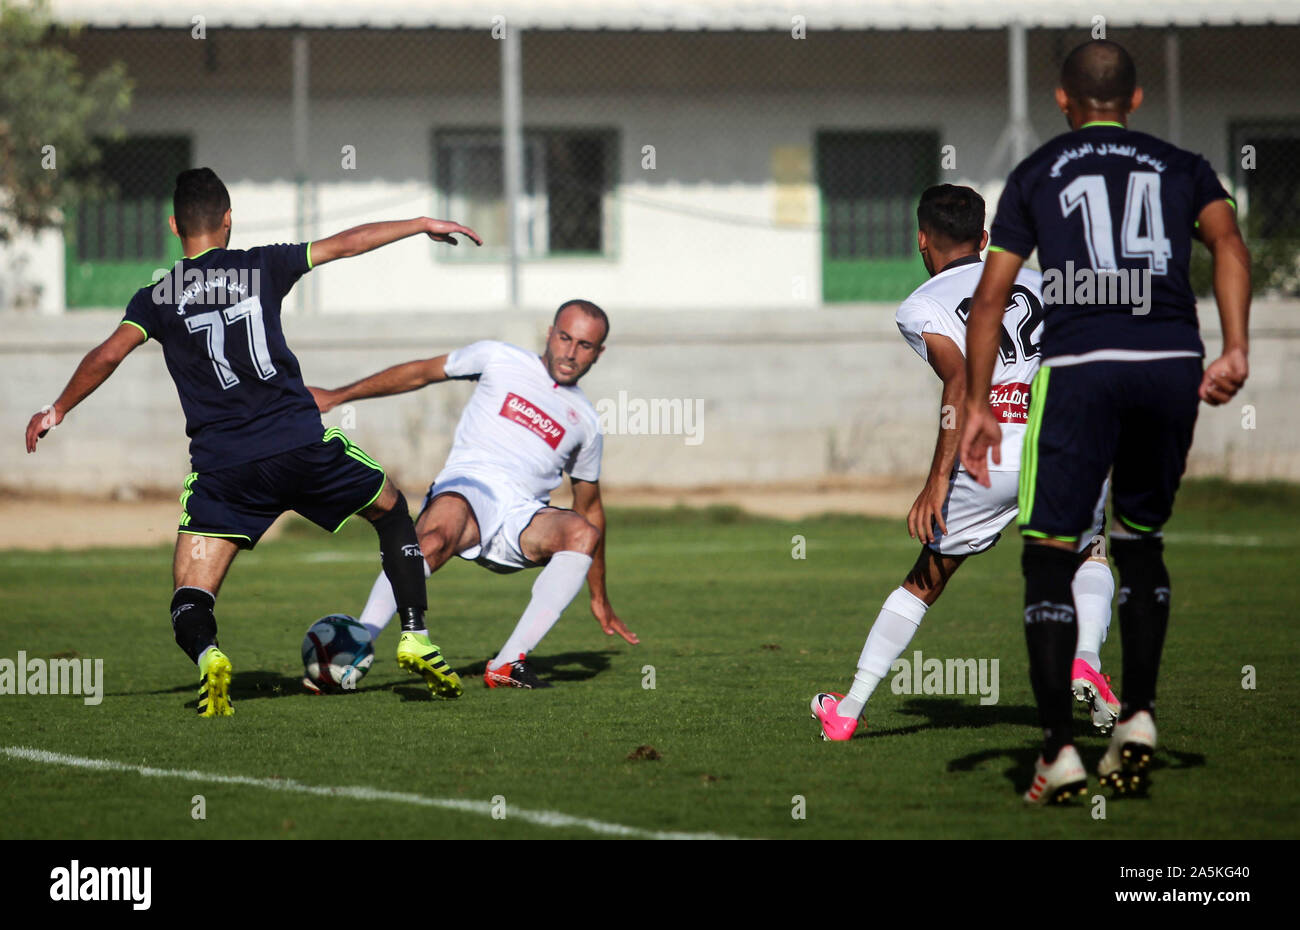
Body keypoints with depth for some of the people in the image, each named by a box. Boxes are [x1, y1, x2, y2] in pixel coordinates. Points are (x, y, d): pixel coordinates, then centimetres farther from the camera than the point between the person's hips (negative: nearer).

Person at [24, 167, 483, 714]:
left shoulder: (157, 299, 5)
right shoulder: (260, 267, 7)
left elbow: (108, 355, -6)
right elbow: (346, 244, 12)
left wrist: (57, 411, 7)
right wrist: (425, 225, 23)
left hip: (221, 466, -1)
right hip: (303, 443, 1)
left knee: (190, 599, 3)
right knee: (392, 510, 26)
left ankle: (206, 655, -31)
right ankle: (416, 639, 17)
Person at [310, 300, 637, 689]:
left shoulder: (586, 421, 19)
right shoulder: (500, 360, 12)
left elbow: (590, 507, 27)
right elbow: (421, 372, 19)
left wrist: (600, 598, 29)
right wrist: (337, 396, 18)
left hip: (523, 517, 3)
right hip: (467, 489, -3)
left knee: (583, 533, -30)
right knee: (435, 539, -38)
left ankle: (506, 666, -32)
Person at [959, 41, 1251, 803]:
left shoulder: (1037, 174, 17)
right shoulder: (1181, 168, 20)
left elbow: (991, 295, 11)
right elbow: (1227, 240, 1)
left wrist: (977, 405, 15)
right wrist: (1235, 351, -7)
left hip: (1078, 367, -2)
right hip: (1174, 364, 2)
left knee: (1050, 553, 3)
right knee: (1141, 541, 21)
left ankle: (1060, 750, -3)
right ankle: (1138, 719, 12)